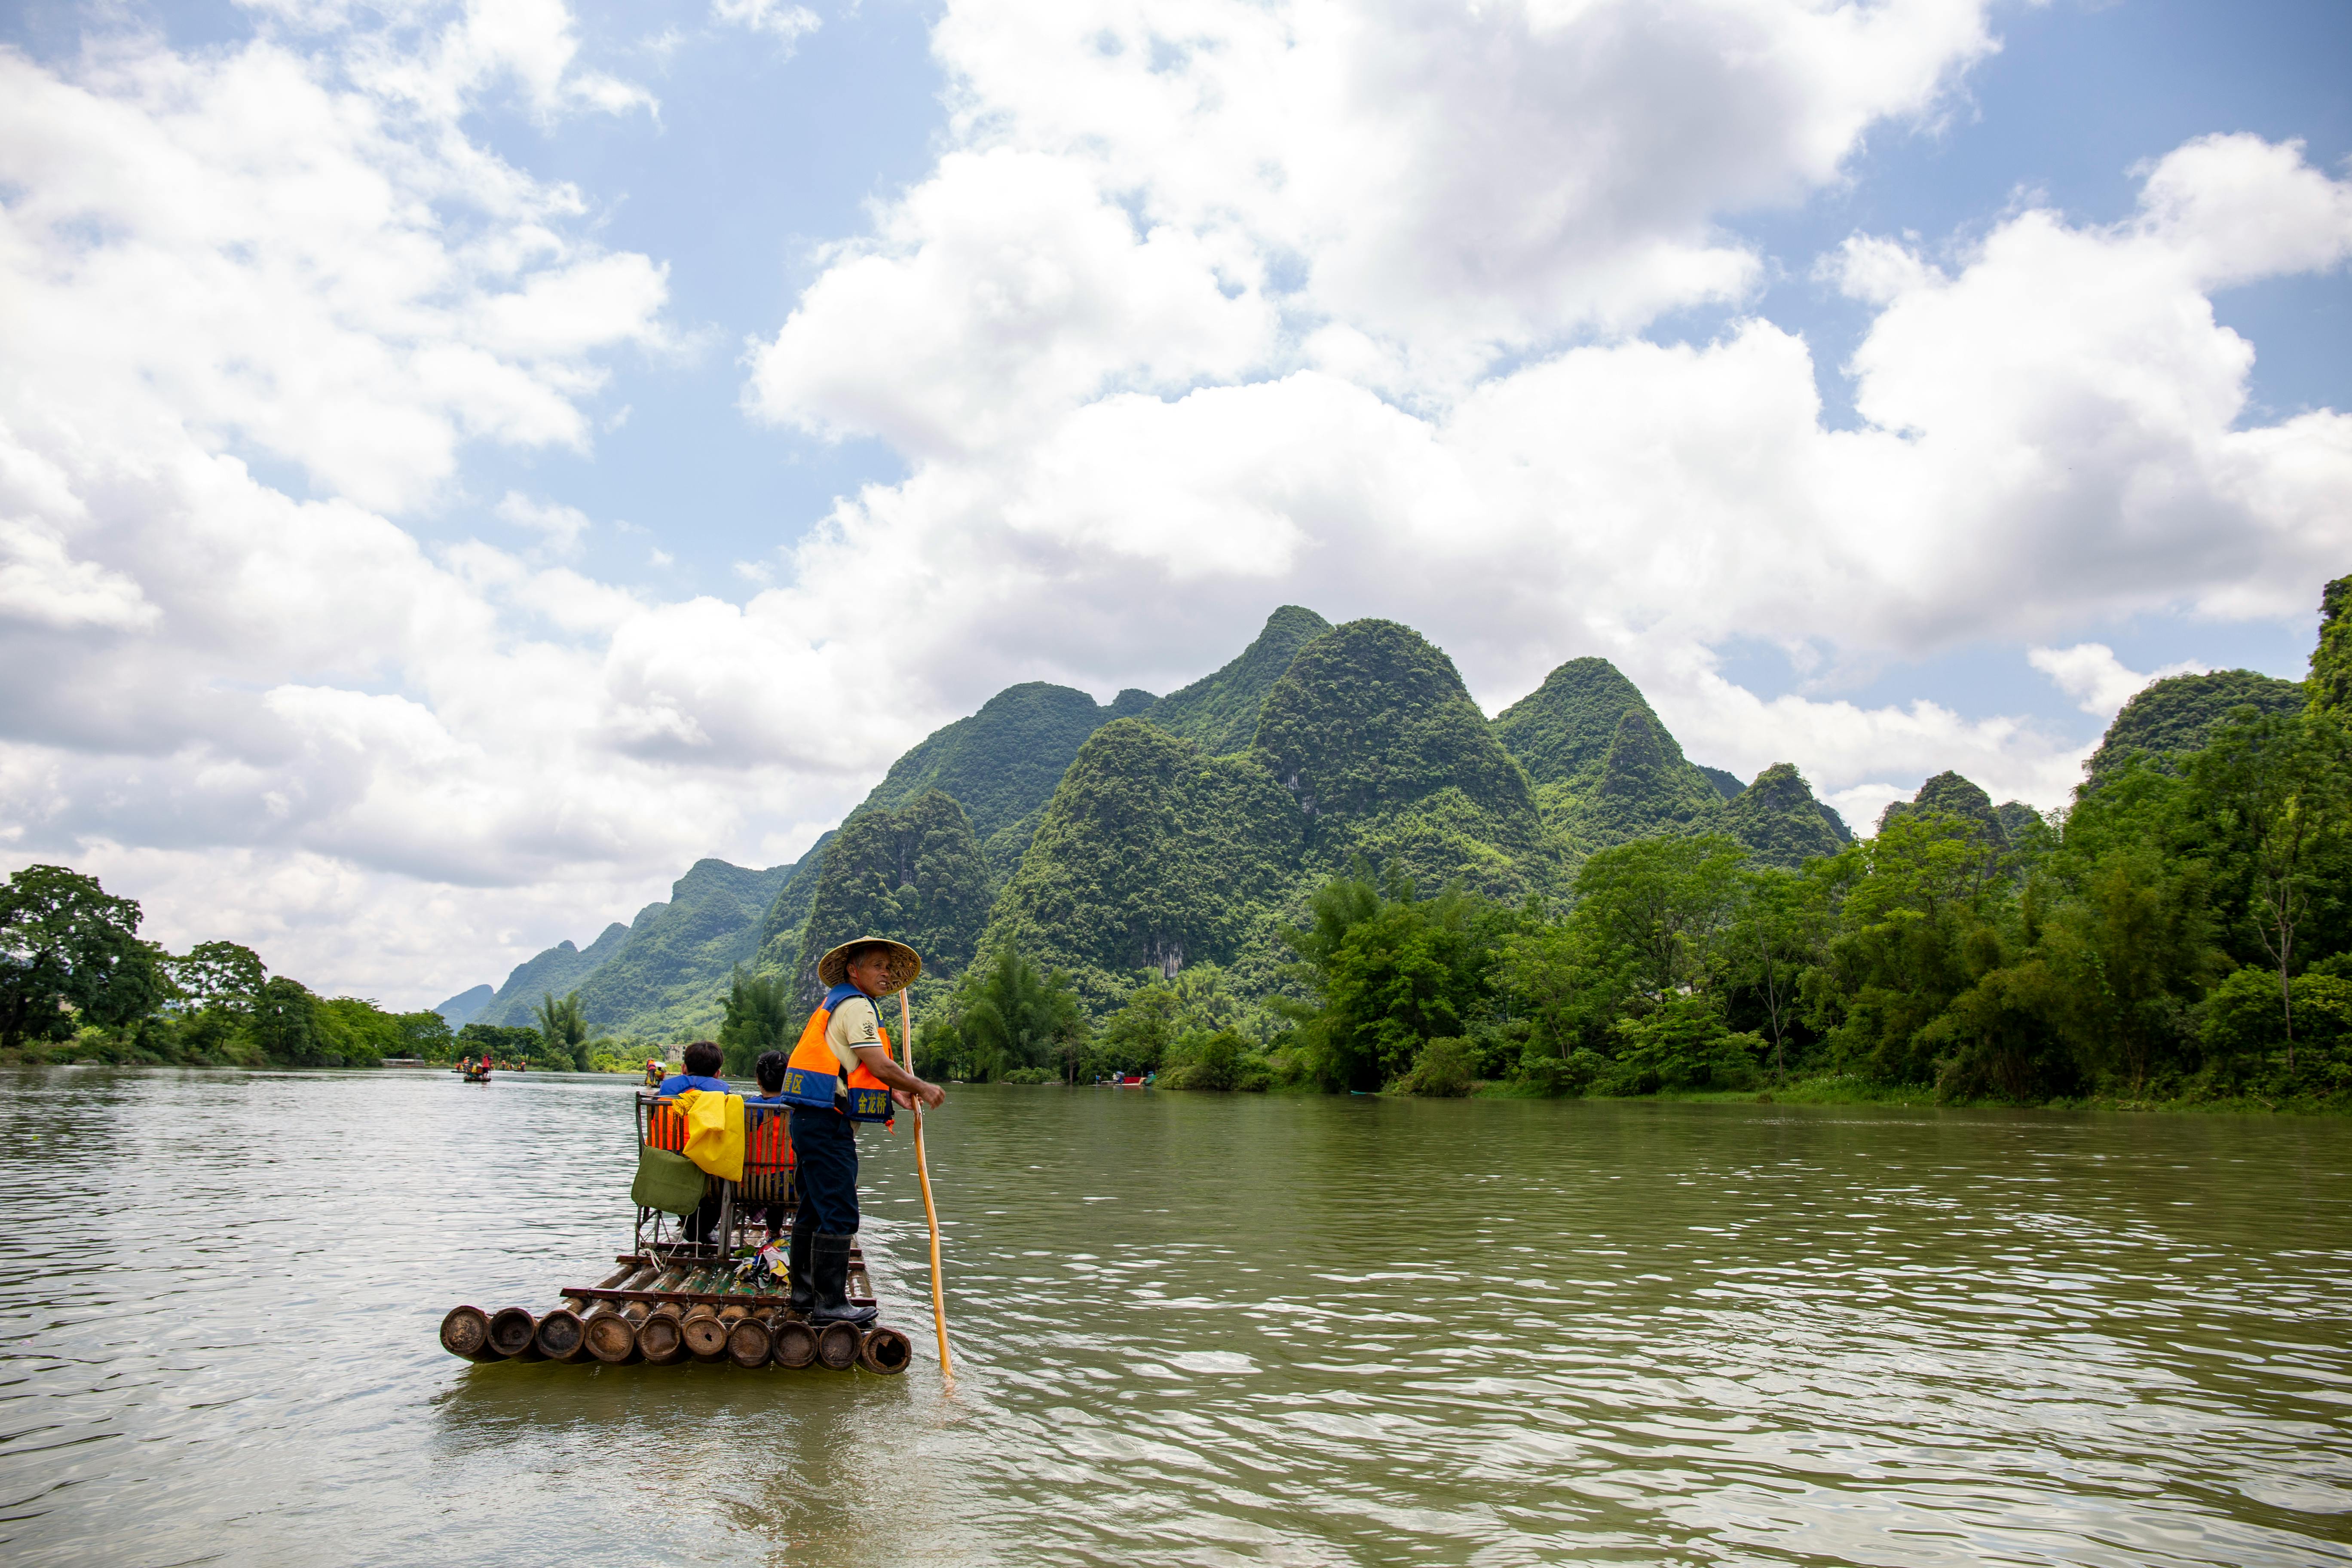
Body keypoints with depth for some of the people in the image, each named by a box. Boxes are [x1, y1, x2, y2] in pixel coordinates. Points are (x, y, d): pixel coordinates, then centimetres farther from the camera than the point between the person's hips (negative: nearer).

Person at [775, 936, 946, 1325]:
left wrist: (893, 1092, 16)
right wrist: (923, 1088, -6)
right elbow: (880, 1065, -18)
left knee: (814, 1210, 17)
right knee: (839, 1214, -8)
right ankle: (830, 1304, -5)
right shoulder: (855, 1005, -11)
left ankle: (804, 1292, 25)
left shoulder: (837, 1004, 22)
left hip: (811, 1119, 11)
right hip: (827, 1122, -11)